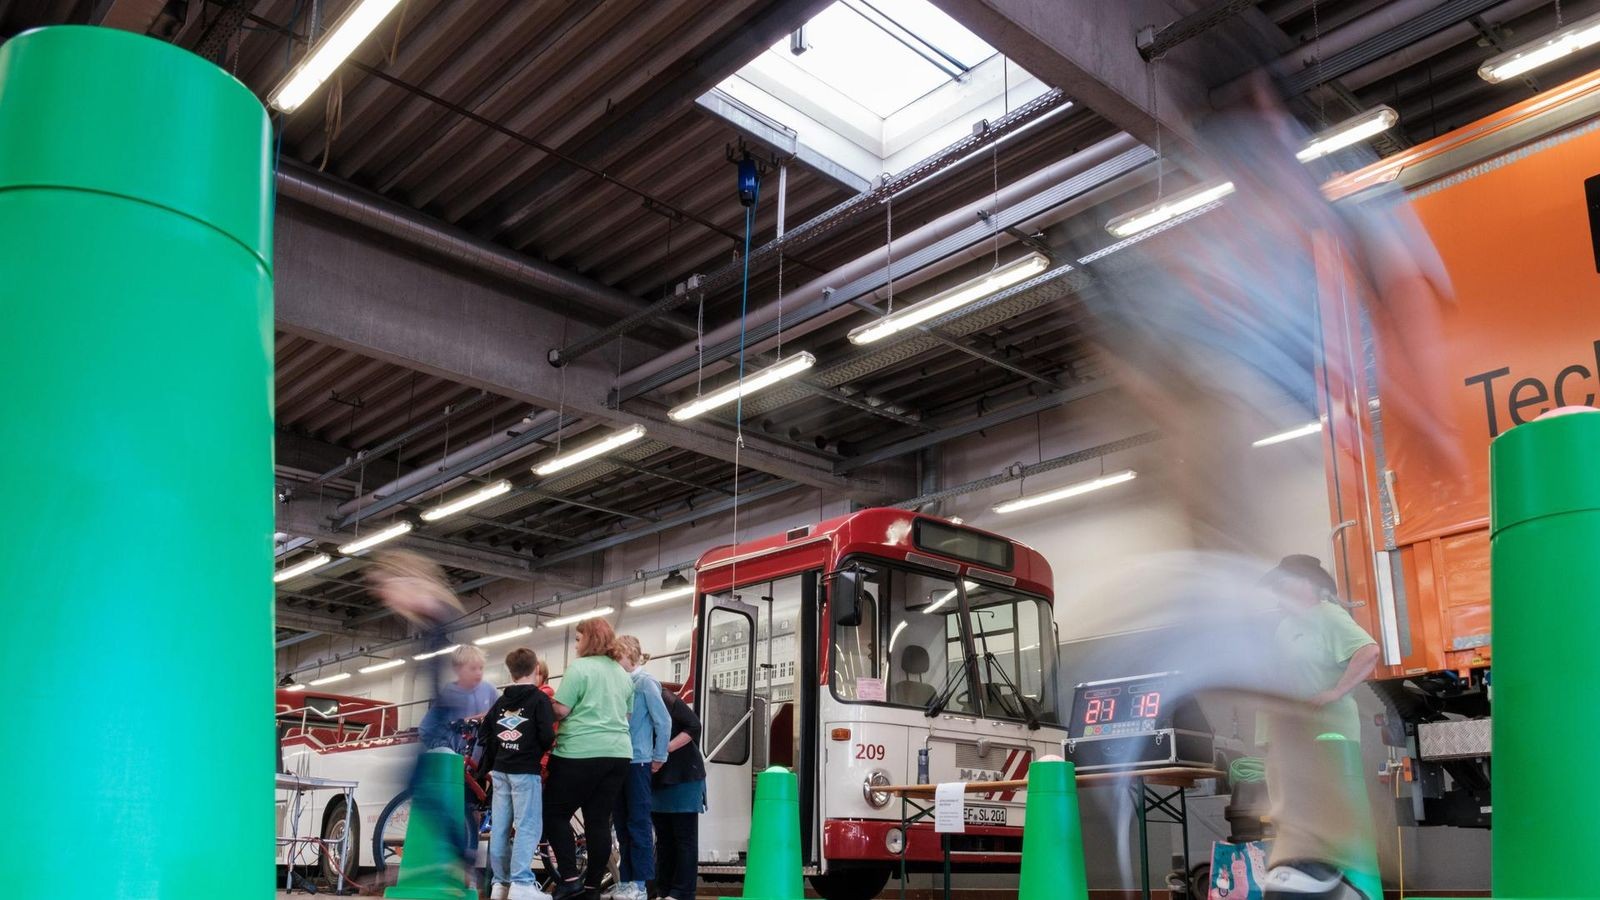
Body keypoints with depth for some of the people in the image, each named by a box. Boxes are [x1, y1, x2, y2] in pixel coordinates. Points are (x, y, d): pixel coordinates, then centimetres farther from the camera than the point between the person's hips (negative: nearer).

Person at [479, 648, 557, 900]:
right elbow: (547, 735, -15)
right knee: (528, 826, -5)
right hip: (525, 770, -6)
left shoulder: (501, 700, 12)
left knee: (500, 827, 9)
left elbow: (484, 733, 12)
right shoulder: (539, 698, -6)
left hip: (500, 770, 6)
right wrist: (541, 750, 6)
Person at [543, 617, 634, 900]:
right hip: (618, 753, 7)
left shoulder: (579, 667, -8)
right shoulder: (623, 674, 15)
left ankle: (569, 877, -3)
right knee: (599, 820, 9)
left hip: (581, 753, -7)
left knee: (555, 813, 6)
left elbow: (561, 710, -11)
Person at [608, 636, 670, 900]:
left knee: (638, 823, -3)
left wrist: (659, 757, -5)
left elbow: (663, 721, -9)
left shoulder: (645, 682, -7)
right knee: (622, 824, 11)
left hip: (637, 762, -7)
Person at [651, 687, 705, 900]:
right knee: (664, 839, 12)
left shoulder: (666, 699, -13)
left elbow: (694, 725, -16)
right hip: (657, 780, 8)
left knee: (685, 838, -4)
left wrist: (666, 748, -23)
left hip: (684, 778, -7)